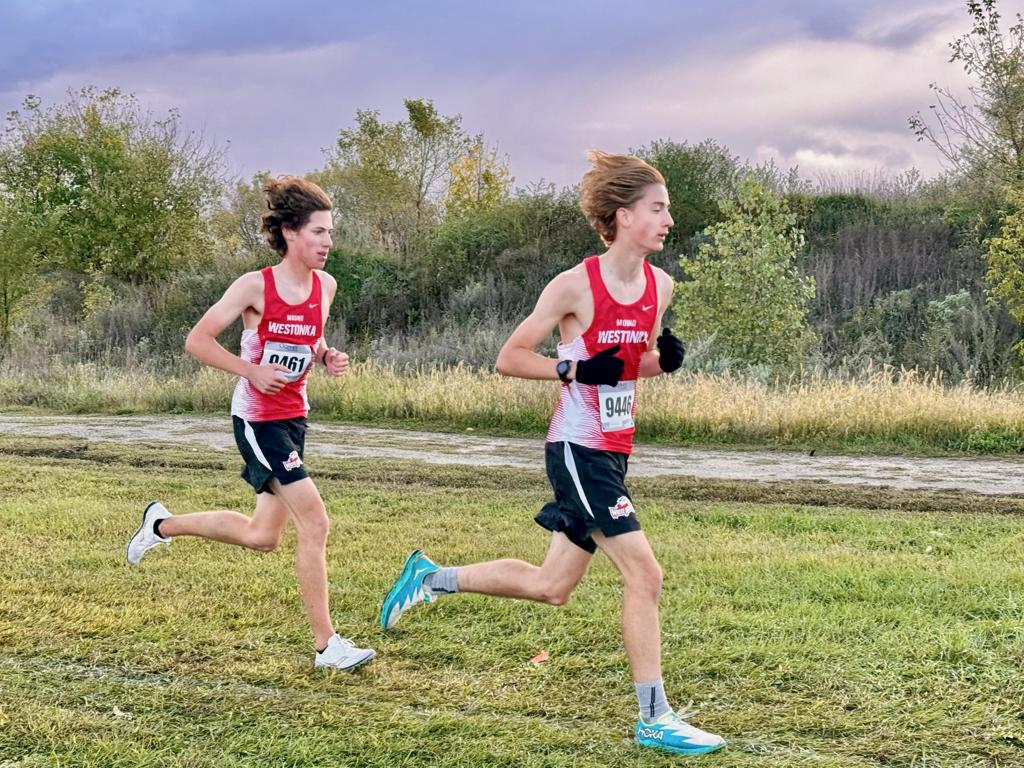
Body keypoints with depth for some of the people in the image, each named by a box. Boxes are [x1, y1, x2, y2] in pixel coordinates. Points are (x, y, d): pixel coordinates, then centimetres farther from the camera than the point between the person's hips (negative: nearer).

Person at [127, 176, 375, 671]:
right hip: (257, 420, -8)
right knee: (315, 523, -13)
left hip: (294, 418, 8)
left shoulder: (325, 286, 3)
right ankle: (326, 644, -5)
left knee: (262, 537, 16)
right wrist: (252, 371, -22)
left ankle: (163, 524, 37)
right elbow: (197, 340, -11)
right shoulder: (256, 286, -15)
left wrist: (327, 358, -2)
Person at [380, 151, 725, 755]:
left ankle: (431, 578, 32)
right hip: (578, 449, -8)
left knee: (552, 587, 15)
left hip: (615, 451, 8)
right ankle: (656, 719, 2)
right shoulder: (576, 286, -15)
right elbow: (510, 358, -8)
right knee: (644, 574, -9)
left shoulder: (660, 286, 5)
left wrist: (665, 359, -3)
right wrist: (576, 369, -21)